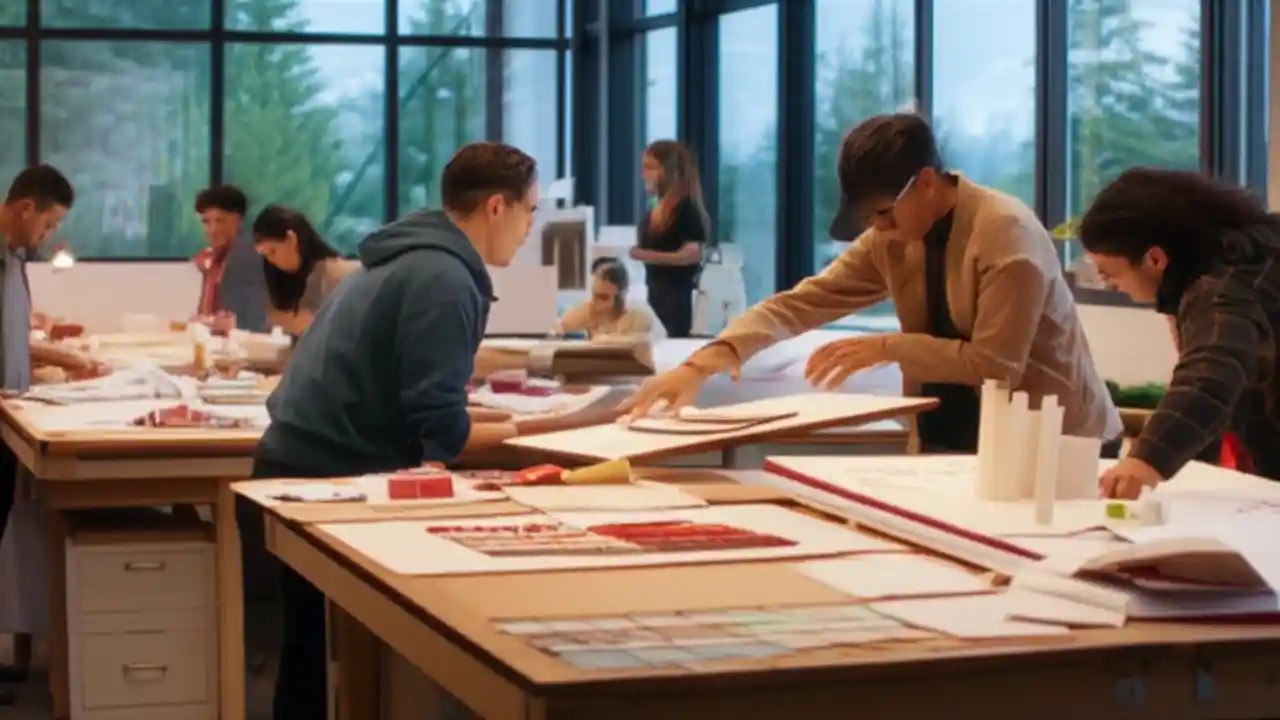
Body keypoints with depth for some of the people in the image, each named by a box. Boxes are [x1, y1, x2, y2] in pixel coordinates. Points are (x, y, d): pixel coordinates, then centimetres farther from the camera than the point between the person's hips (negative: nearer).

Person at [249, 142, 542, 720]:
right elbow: (440, 429, -22)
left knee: (315, 652, 16)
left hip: (302, 462, 10)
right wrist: (526, 429, -7)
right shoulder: (445, 278, -18)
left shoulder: (411, 257, 13)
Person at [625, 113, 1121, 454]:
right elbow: (801, 303, -5)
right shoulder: (891, 238, 0)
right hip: (950, 443, 6)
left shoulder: (1006, 231, -20)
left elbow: (995, 365, -24)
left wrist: (887, 348, -23)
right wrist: (705, 362, -19)